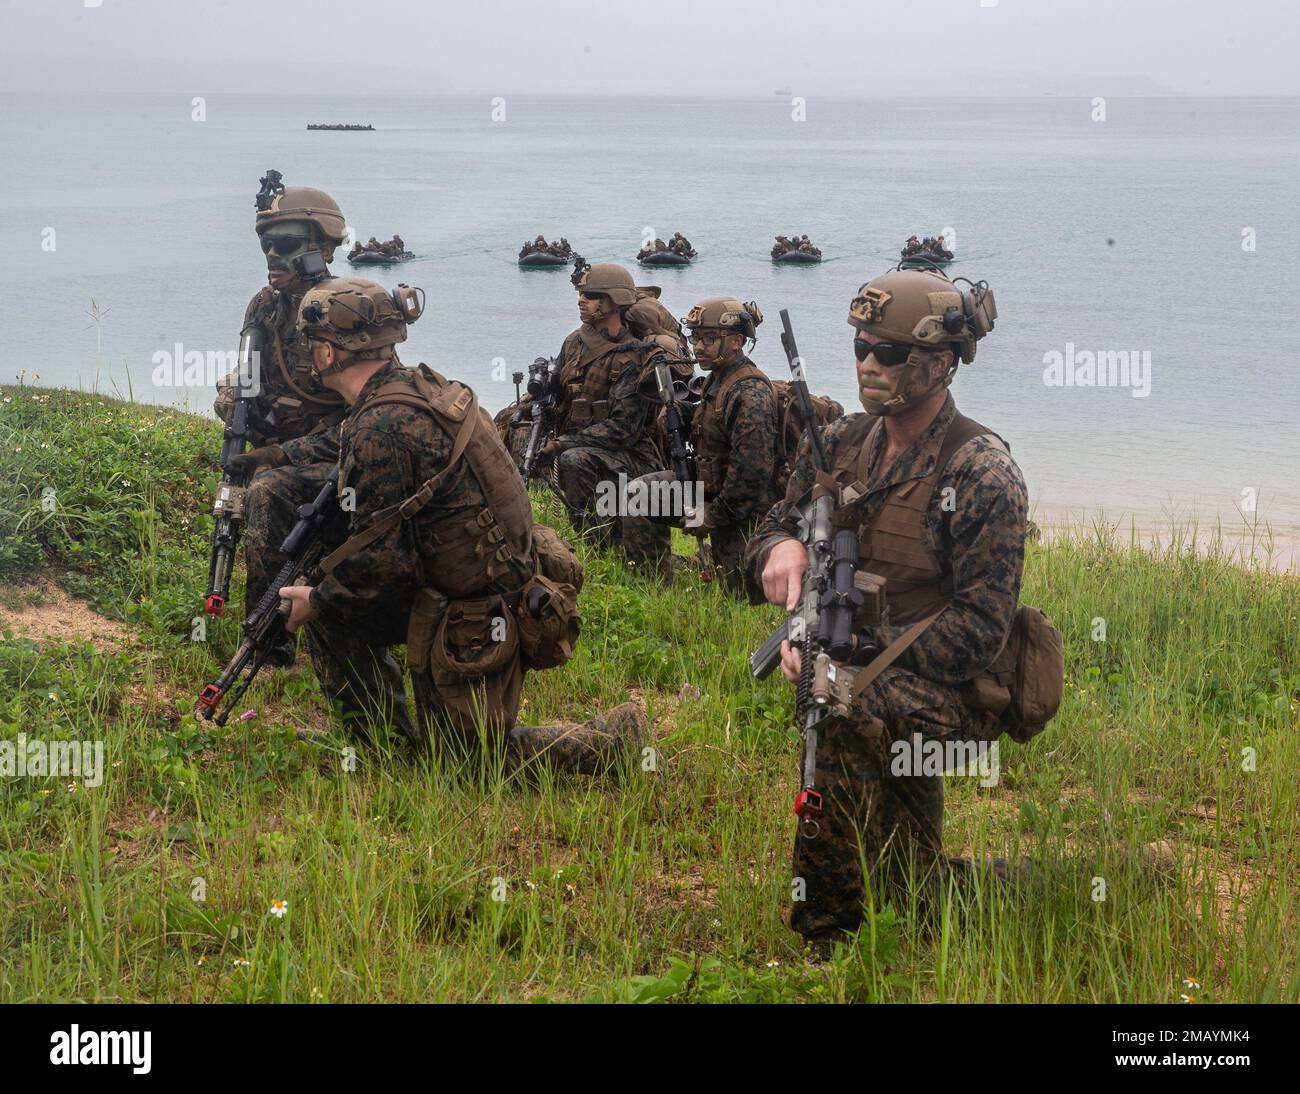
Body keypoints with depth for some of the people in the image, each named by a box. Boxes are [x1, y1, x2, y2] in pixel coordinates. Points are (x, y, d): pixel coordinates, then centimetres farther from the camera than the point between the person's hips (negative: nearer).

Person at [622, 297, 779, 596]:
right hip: (708, 486, 9)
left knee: (743, 592, -3)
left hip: (743, 506, -9)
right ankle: (654, 584, 4)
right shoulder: (716, 381, 7)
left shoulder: (750, 395, -25)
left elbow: (751, 470, -30)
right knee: (640, 493, -1)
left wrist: (713, 514, -22)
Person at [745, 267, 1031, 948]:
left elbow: (980, 629, -18)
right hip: (866, 687, 7)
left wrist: (856, 648, -26)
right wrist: (781, 546, -13)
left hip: (951, 693, -7)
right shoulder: (840, 445, 6)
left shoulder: (981, 472, -13)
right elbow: (771, 531, 14)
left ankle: (831, 934, -29)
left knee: (850, 707, -38)